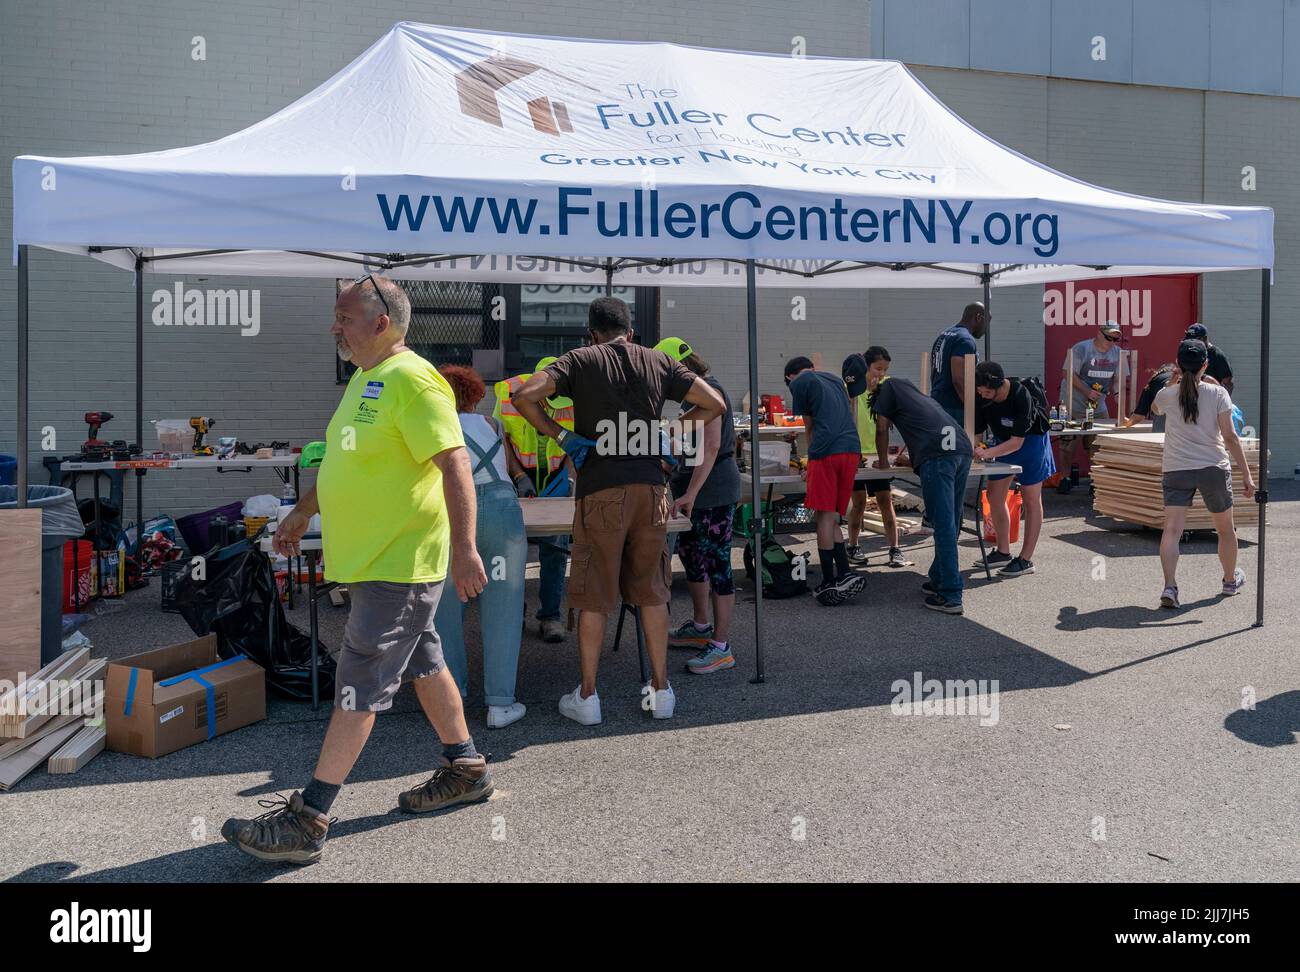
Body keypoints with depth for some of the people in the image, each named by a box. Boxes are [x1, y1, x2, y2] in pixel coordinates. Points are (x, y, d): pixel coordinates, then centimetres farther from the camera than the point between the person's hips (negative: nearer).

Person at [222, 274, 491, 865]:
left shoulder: (411, 380, -18)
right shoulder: (364, 379, 13)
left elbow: (455, 464, -23)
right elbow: (345, 461, 24)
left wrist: (464, 547, -27)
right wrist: (302, 514, 26)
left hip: (398, 564, -10)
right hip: (374, 559, 10)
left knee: (359, 687, -4)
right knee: (422, 664, 19)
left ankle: (307, 822, 4)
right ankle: (466, 771, 34)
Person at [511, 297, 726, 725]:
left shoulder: (580, 360, 0)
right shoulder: (659, 361, 9)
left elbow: (524, 396, -14)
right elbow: (715, 404, 11)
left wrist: (561, 435, -6)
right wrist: (670, 427, 14)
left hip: (600, 492, -3)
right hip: (650, 489, 3)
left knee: (593, 597, 6)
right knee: (651, 591, 13)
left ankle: (587, 697, 14)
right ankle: (660, 689, 20)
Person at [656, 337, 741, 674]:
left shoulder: (709, 392, -16)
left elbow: (711, 447, -25)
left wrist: (691, 493, -29)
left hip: (714, 492, -11)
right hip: (696, 490, 11)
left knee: (717, 564, -6)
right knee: (689, 553, 20)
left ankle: (721, 647, -1)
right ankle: (700, 627, 35)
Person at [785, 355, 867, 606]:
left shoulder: (798, 383, 8)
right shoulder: (835, 379, 27)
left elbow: (810, 426, 14)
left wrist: (812, 457, 30)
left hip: (826, 452, -6)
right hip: (852, 449, 6)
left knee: (824, 517, -2)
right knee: (831, 517, 11)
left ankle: (830, 582, -1)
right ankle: (844, 574, 1)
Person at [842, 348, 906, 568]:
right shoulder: (850, 387, -7)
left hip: (879, 453, 3)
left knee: (885, 501, 0)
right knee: (858, 502, 4)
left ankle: (895, 550, 6)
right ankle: (852, 548, 21)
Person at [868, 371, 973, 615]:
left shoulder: (889, 387, 17)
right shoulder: (909, 387, 36)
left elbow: (882, 429, 18)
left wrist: (883, 462, 31)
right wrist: (911, 460, 53)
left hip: (937, 454, -8)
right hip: (962, 449, 8)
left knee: (944, 525, -10)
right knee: (951, 523, 14)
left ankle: (951, 596, -11)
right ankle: (940, 579, 24)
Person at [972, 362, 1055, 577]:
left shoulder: (1021, 395, -33)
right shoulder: (981, 399, -17)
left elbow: (1017, 442, -33)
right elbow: (976, 431, -11)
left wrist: (988, 453, -44)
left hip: (1030, 440, -6)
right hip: (1004, 442, 6)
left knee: (1031, 500, -2)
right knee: (994, 497, 6)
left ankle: (1026, 559, 2)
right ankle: (1003, 552, 20)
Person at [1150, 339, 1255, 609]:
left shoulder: (1167, 395, 0)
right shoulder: (1218, 393, -5)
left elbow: (1156, 407, 27)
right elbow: (1230, 437, -8)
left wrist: (1174, 379, 27)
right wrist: (1246, 474, -6)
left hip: (1175, 470, 0)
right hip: (1213, 468, 0)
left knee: (1171, 529, -6)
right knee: (1225, 529, 20)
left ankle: (1169, 586, -23)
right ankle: (1231, 580, 39)